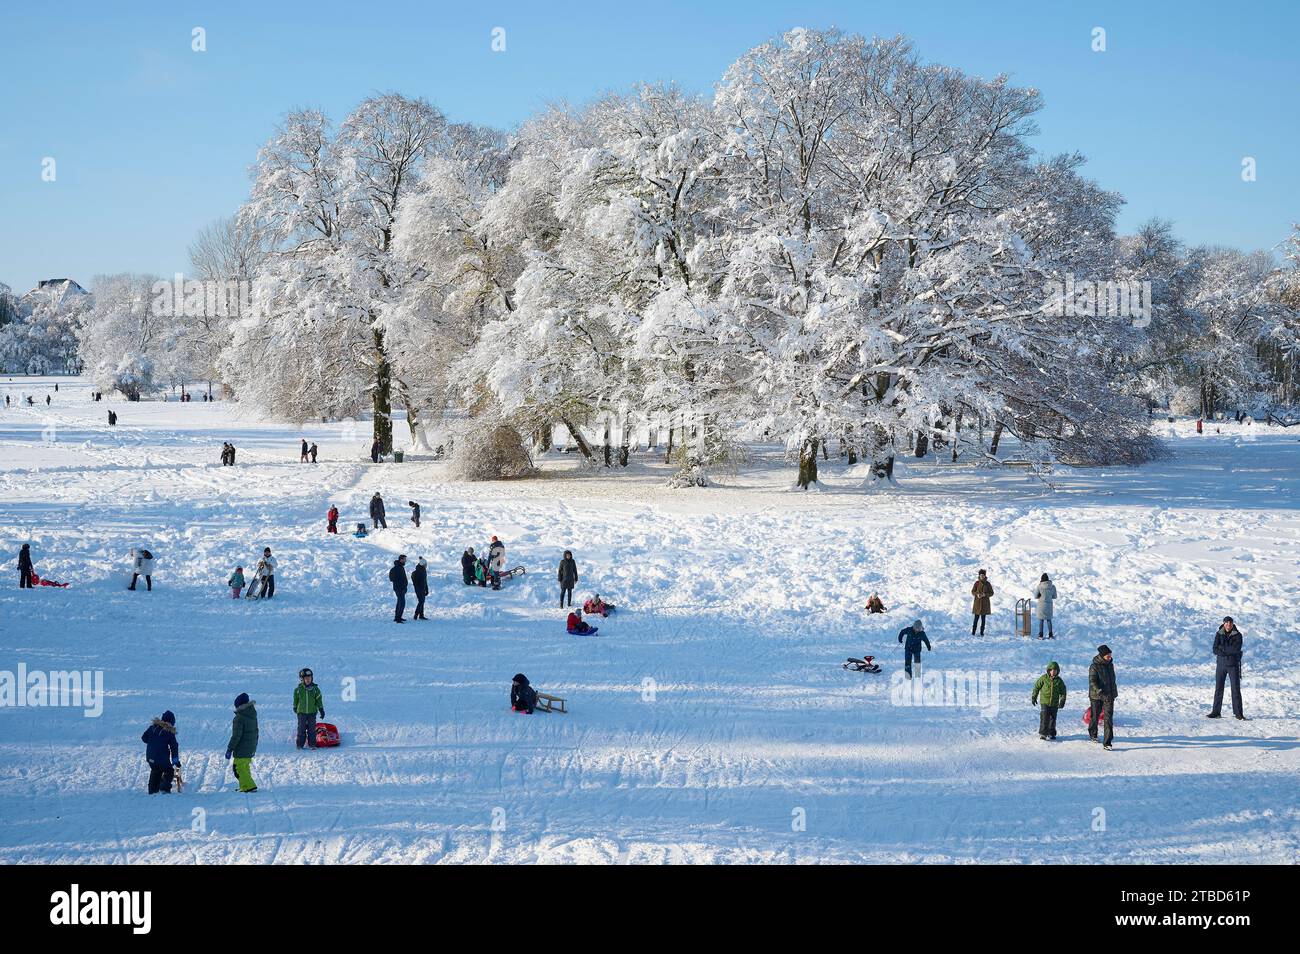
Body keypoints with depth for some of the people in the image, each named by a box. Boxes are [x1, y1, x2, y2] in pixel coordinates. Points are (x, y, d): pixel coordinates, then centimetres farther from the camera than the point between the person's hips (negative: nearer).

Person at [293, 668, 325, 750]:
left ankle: (312, 744, 6)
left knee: (312, 729, 0)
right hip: (301, 712, 0)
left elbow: (319, 700, 5)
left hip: (312, 712, 0)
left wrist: (321, 710, 3)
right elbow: (295, 699, 12)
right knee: (301, 729, 1)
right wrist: (295, 708, 20)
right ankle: (300, 744, 8)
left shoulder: (315, 689, 1)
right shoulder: (298, 689, -1)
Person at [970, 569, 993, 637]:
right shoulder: (977, 583, -3)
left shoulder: (988, 584, -3)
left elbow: (991, 593, 1)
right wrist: (977, 594, -21)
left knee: (983, 617, 2)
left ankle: (982, 632, 10)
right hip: (978, 602, -1)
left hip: (985, 602, 1)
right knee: (976, 617, -3)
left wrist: (985, 594, -18)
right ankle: (973, 631, 8)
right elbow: (973, 592, 0)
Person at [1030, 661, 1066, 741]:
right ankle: (1042, 733, -7)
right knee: (1044, 718, -10)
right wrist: (1034, 697, 5)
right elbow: (1036, 687, 4)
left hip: (1054, 704, 2)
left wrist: (1062, 701, -2)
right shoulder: (1044, 678, -4)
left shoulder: (1059, 681, 1)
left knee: (1052, 719, 9)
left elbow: (1063, 692, 8)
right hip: (1044, 702, -2)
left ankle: (1051, 733, 22)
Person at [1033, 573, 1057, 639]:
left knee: (1041, 620, 6)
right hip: (1049, 605, 3)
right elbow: (1054, 596, 6)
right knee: (1049, 620, 13)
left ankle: (1040, 635, 4)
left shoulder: (1039, 586, -13)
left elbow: (1035, 596, -5)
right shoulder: (1052, 586, -3)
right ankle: (1050, 635, 12)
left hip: (1041, 605, -3)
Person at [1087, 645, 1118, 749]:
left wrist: (1114, 692, 24)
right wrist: (1100, 692, -33)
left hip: (1109, 696, 4)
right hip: (1096, 696, -4)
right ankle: (1093, 734, 42)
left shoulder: (1110, 664, 5)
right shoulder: (1094, 666, -14)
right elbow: (1092, 682, -21)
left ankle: (1107, 742, -10)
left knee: (1108, 718, -8)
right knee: (1095, 716, 14)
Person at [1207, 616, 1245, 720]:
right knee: (1218, 688, 5)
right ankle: (1216, 712, 12)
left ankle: (1238, 713, -1)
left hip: (1233, 664, -2)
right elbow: (1215, 650, -5)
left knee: (1236, 689, -4)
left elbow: (1236, 649, -17)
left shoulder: (1237, 635, -3)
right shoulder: (1219, 634, 3)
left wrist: (1222, 648, -12)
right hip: (1221, 664, 2)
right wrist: (1229, 652, -16)